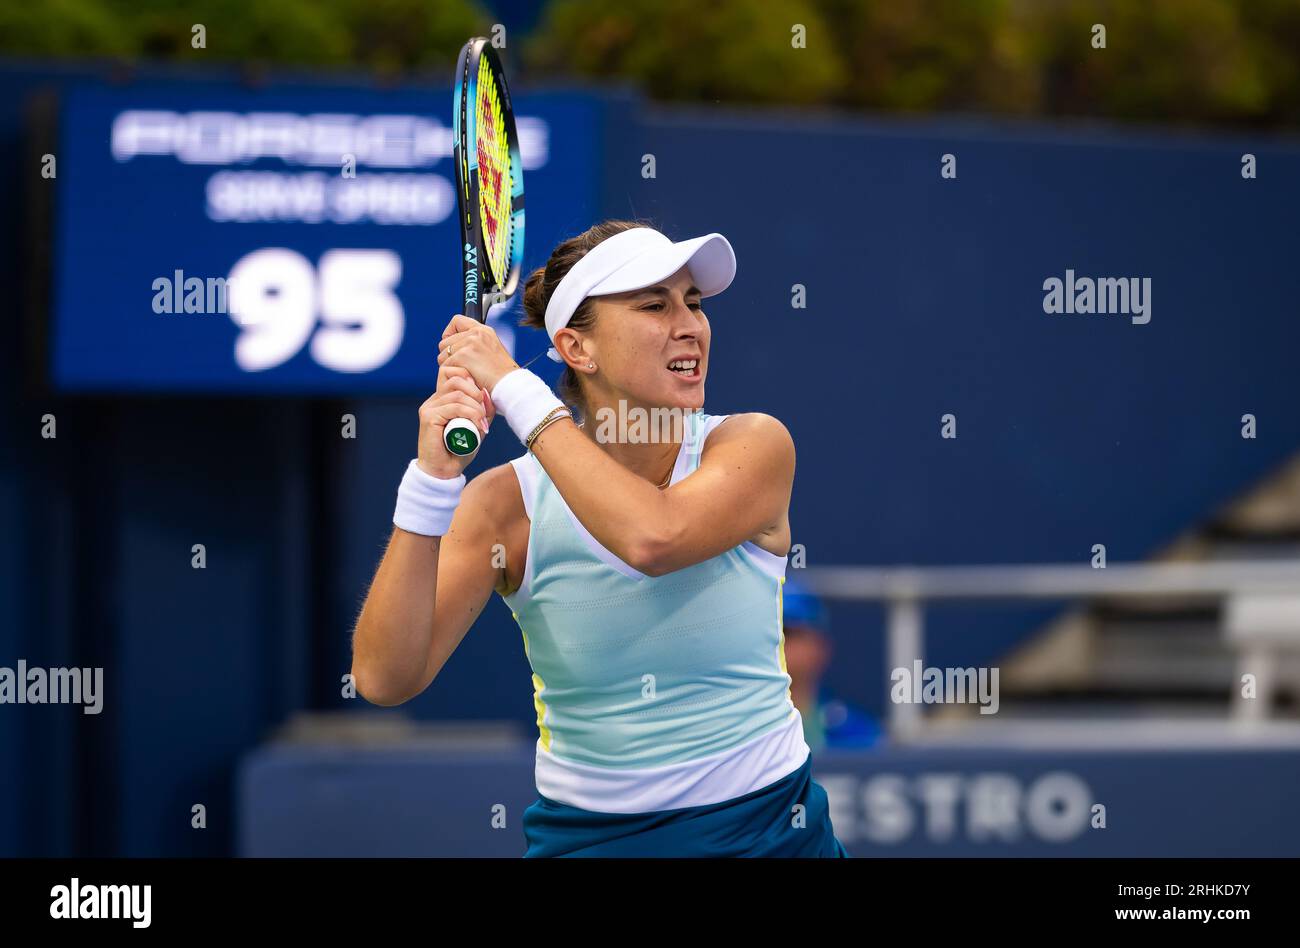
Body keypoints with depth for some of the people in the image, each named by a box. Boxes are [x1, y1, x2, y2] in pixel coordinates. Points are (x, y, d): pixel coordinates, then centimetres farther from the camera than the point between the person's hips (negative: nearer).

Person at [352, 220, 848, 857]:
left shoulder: (754, 446, -10)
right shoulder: (508, 503, -9)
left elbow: (652, 536, -31)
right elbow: (384, 679, -20)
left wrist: (516, 389, -24)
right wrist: (432, 477, -29)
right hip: (583, 833, 0)